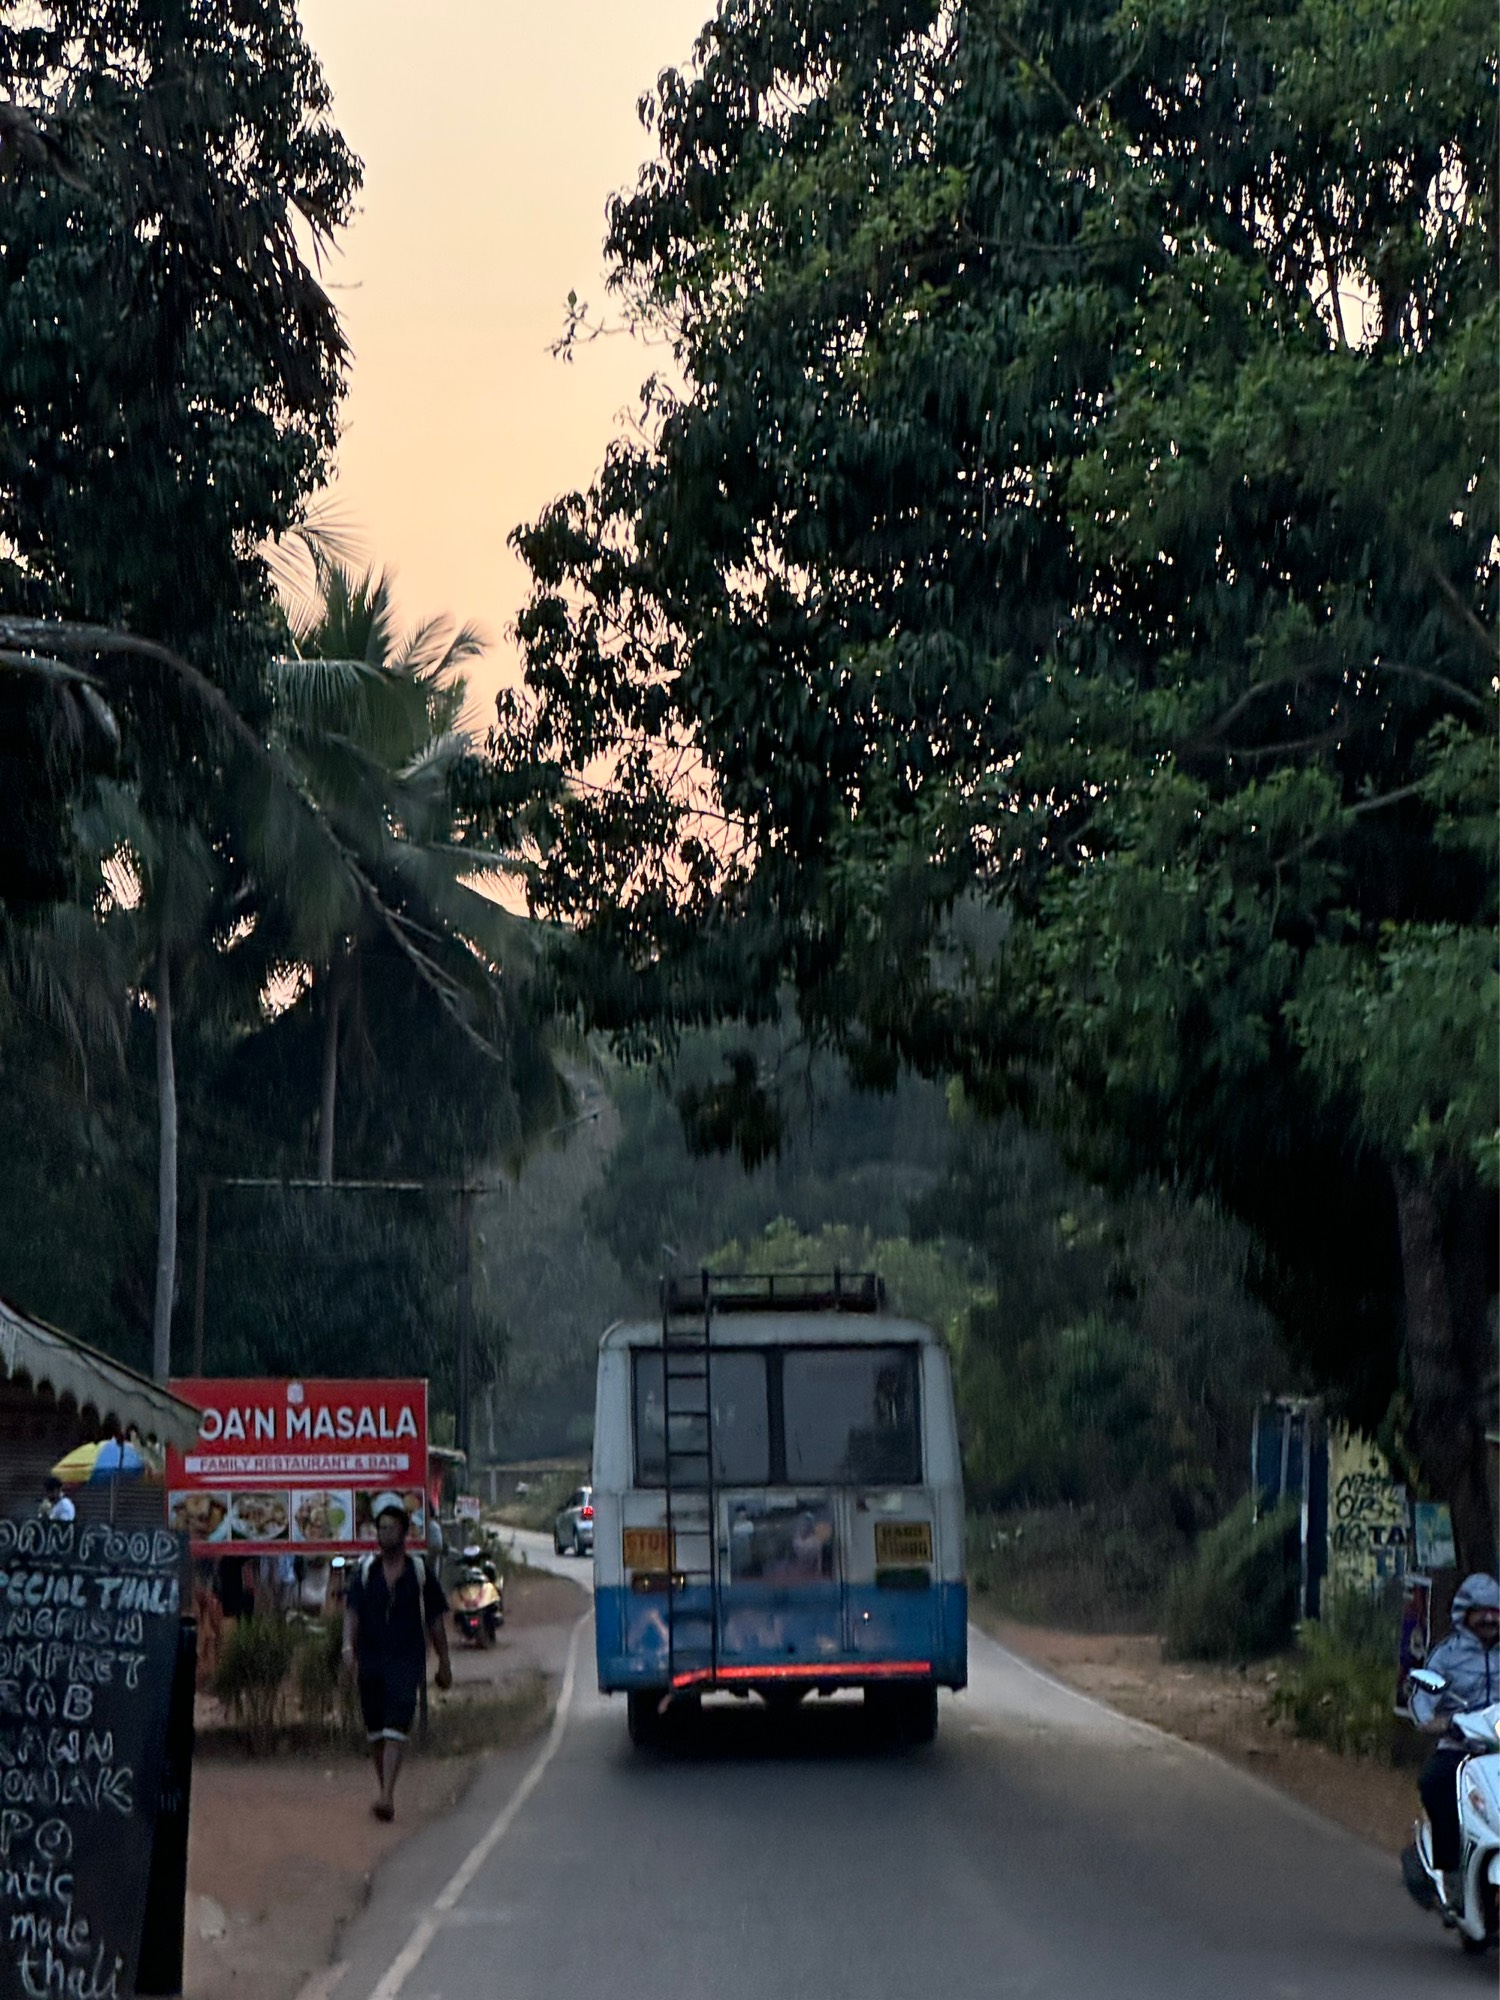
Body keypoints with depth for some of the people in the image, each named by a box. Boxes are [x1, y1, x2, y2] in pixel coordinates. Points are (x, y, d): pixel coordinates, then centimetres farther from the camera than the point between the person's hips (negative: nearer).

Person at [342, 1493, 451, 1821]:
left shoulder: (420, 1571, 3)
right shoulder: (365, 1571, 7)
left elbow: (435, 1620, 9)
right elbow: (351, 1612, 0)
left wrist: (444, 1662, 11)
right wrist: (348, 1648, -17)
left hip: (406, 1661, -3)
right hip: (371, 1659, 3)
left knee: (396, 1730, -15)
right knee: (375, 1732, 10)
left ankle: (387, 1797, -24)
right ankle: (385, 1793, 24)